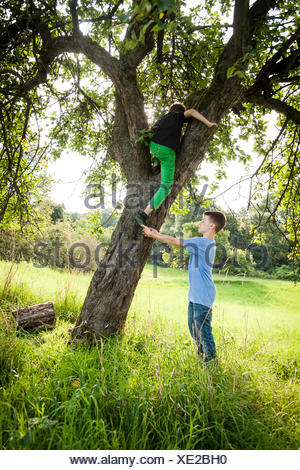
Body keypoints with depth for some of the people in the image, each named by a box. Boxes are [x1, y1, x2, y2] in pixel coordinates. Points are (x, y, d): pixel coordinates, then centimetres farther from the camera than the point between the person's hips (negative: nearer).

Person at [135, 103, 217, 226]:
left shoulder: (162, 119, 27)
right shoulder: (179, 116, 12)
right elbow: (191, 112, -7)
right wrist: (208, 123, -5)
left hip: (153, 146, 6)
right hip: (167, 151, -6)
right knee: (166, 187, -3)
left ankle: (155, 165, 23)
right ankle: (145, 214, -16)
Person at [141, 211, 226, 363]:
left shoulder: (203, 242, -18)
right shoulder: (205, 242, 12)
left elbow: (174, 241, -12)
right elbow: (178, 241, 15)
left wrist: (153, 235, -2)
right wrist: (157, 234, 13)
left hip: (203, 296, -10)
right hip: (195, 294, 10)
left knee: (203, 329, -2)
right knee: (193, 326, 20)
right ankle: (202, 356, 34)